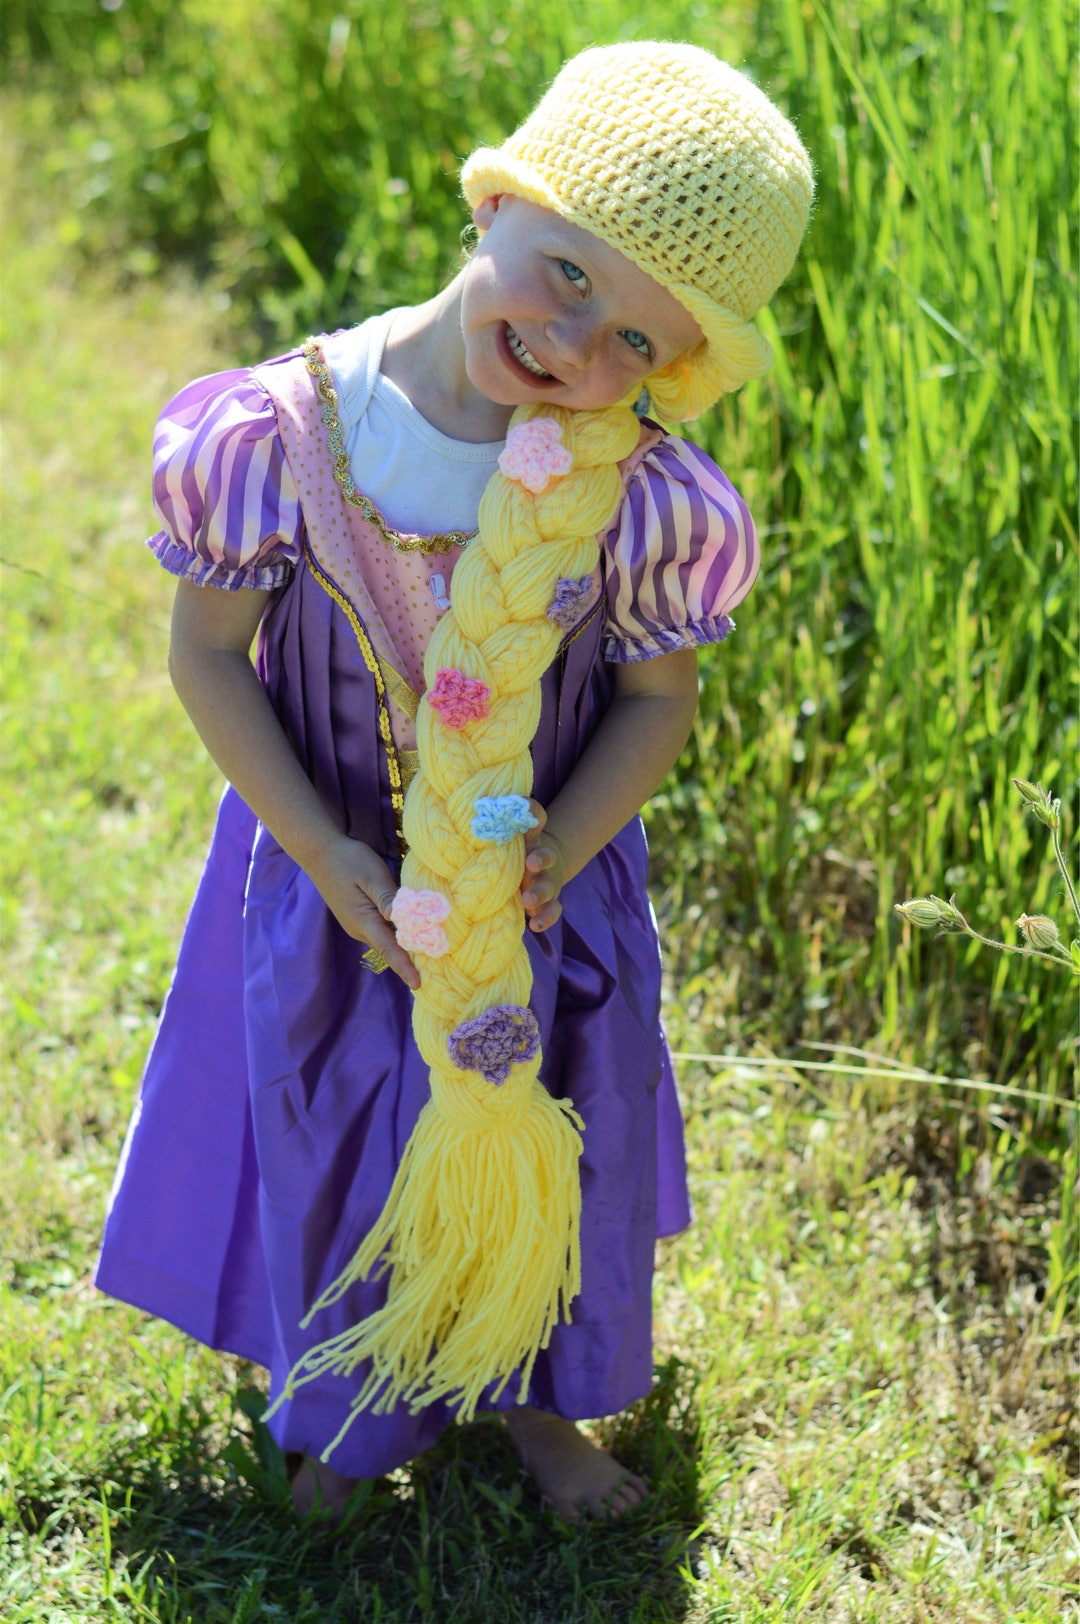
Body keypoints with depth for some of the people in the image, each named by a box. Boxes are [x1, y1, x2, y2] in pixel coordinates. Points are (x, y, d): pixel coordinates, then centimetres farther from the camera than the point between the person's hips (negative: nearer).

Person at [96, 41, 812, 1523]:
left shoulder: (642, 500, -21)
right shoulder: (282, 435, -24)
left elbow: (659, 701, -6)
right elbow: (207, 655, -13)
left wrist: (548, 867, -18)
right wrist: (335, 866, -16)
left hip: (554, 892, 1)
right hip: (335, 890, 0)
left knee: (541, 1156, 21)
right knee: (342, 1156, 20)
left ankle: (525, 1394, 51)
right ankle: (353, 1411, 50)